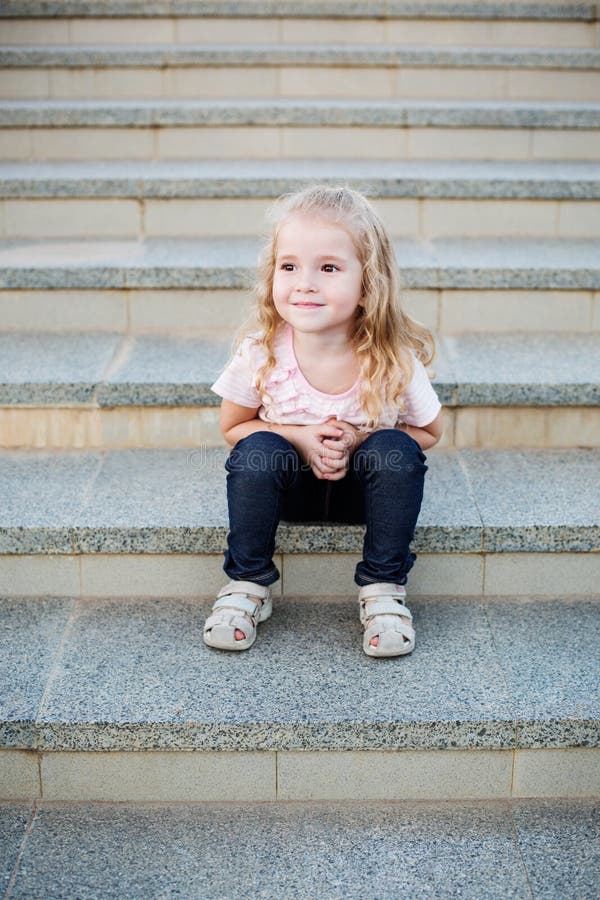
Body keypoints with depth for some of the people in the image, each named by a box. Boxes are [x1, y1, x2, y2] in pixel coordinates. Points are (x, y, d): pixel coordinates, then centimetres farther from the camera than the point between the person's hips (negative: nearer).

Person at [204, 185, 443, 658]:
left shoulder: (393, 361, -23)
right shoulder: (261, 353, -21)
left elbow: (429, 432, -6)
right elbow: (233, 427, -5)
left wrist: (359, 440, -24)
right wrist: (300, 437, -24)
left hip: (366, 484, 0)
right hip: (288, 482, 1)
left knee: (396, 449, -28)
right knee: (255, 449, -28)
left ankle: (383, 589, -12)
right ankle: (248, 584, -9)